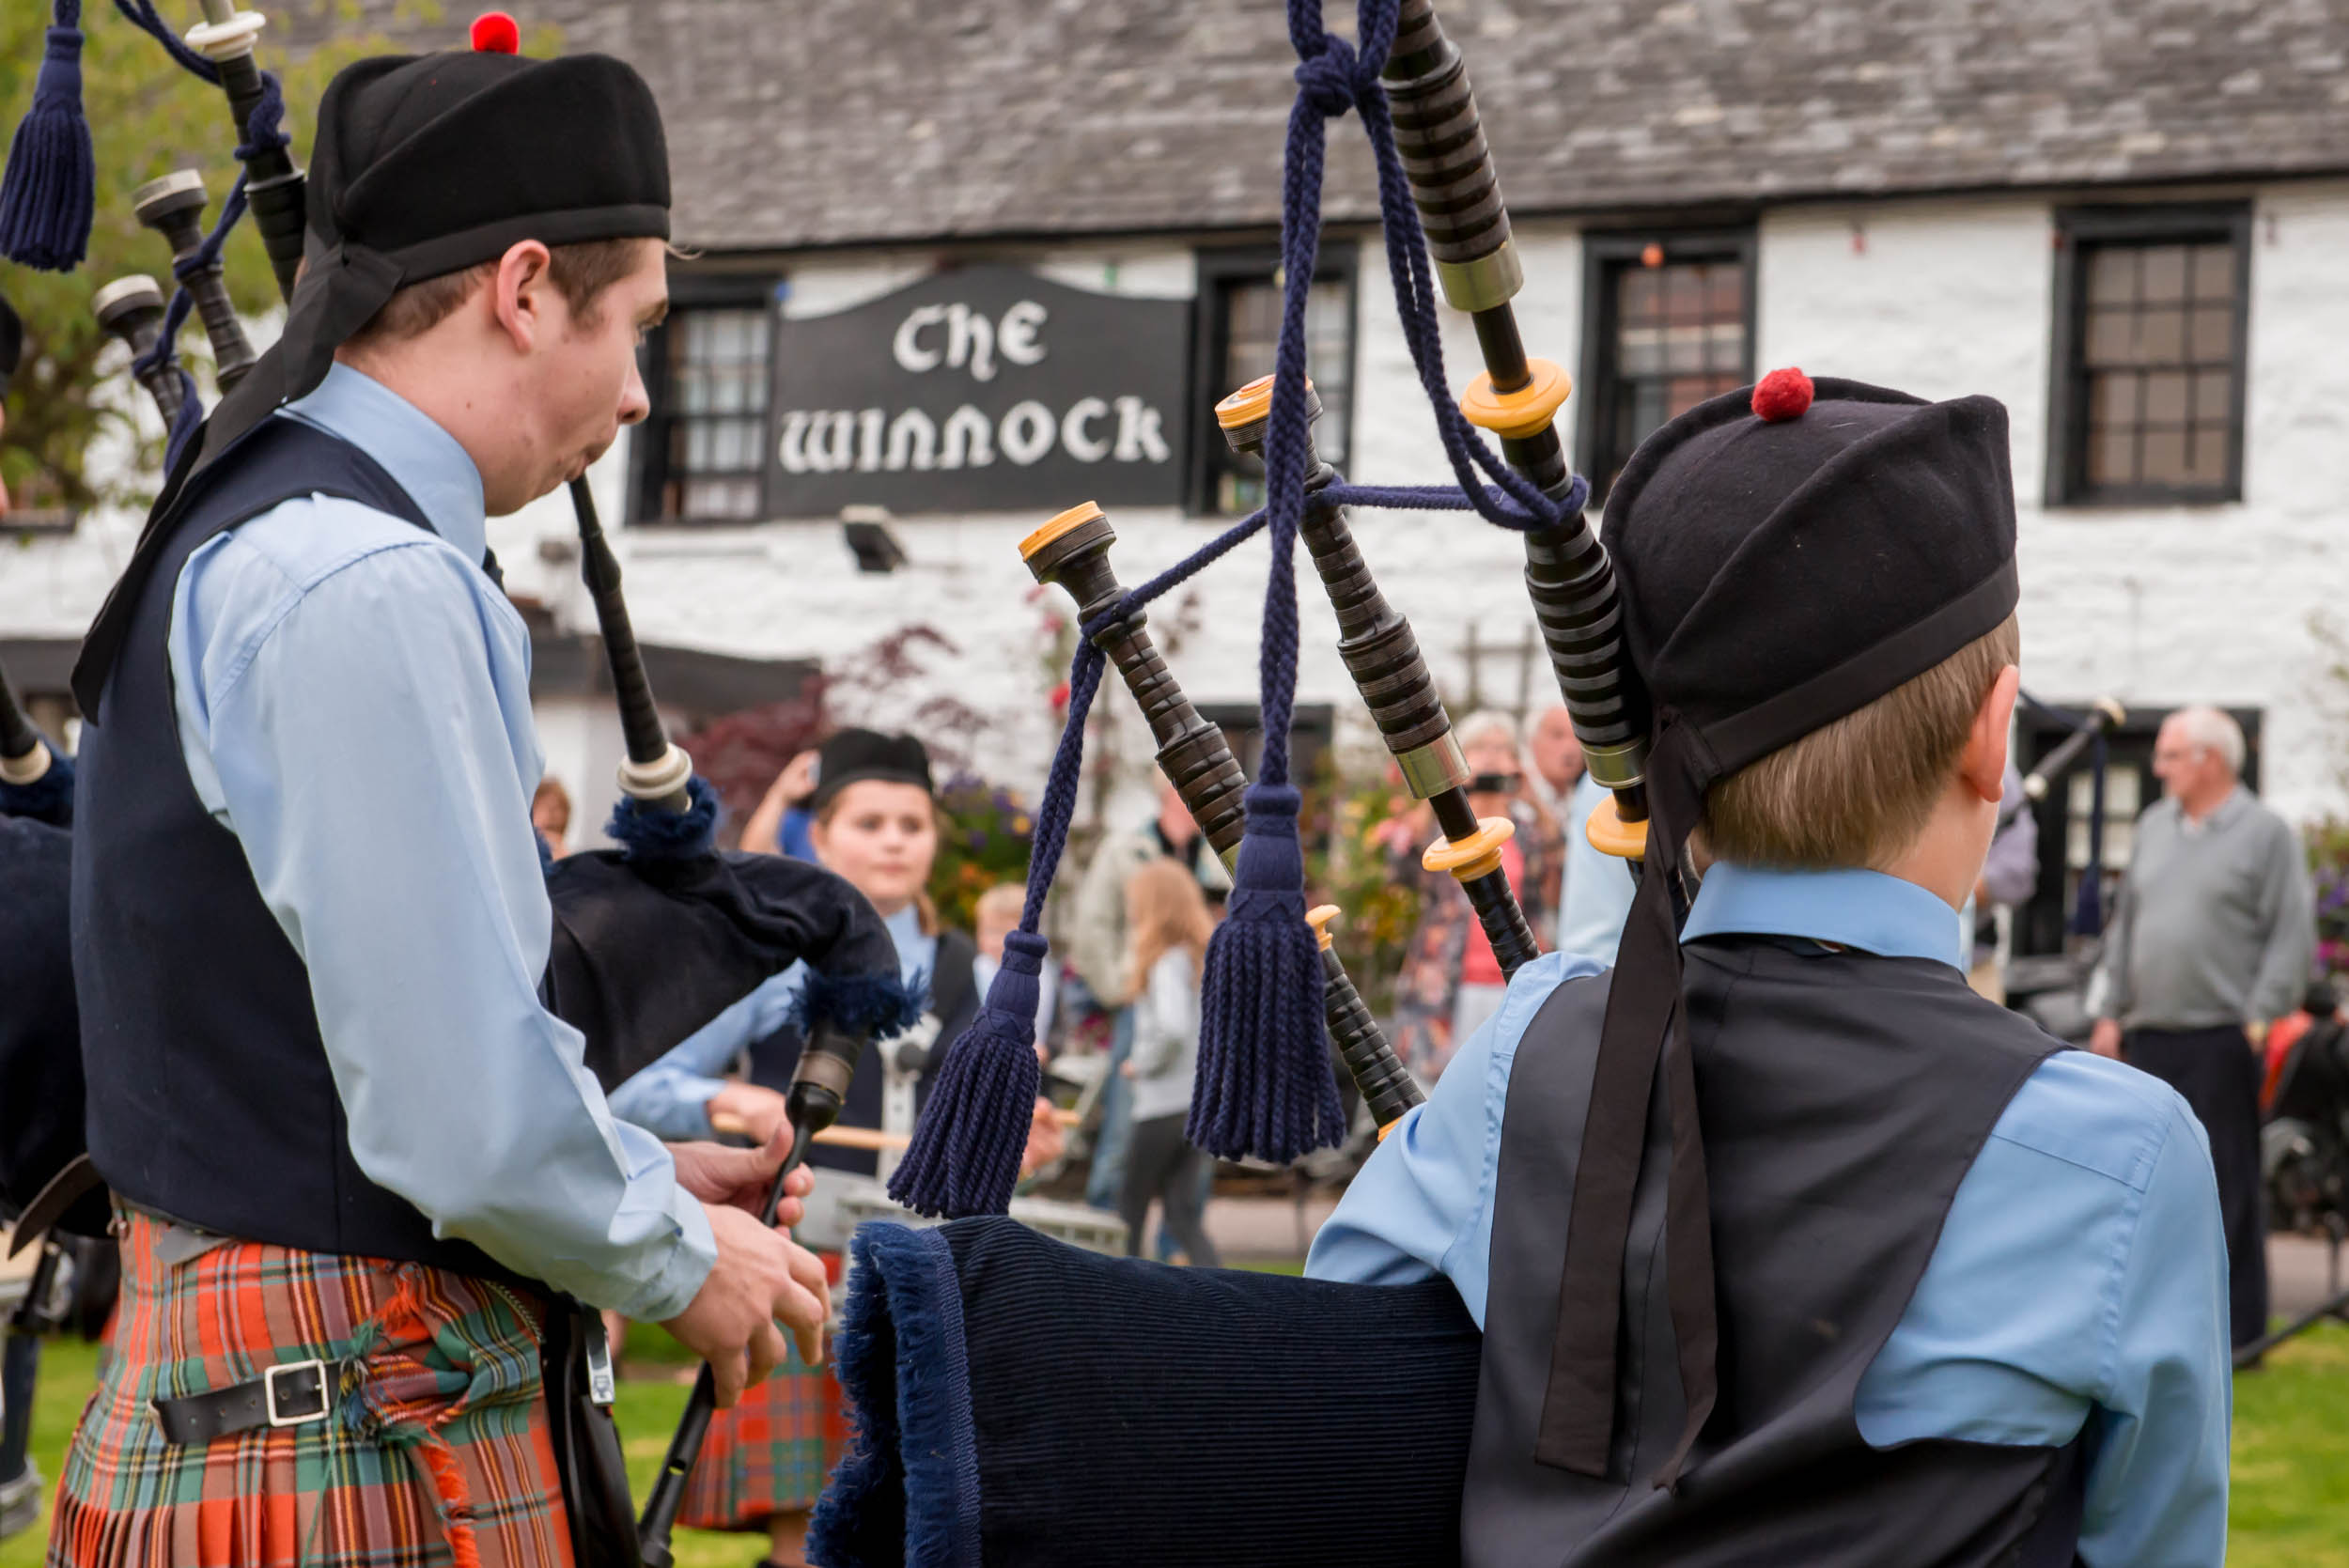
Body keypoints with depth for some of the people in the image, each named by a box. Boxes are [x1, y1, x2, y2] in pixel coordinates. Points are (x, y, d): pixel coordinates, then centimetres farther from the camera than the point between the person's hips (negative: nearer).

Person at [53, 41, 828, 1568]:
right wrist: (678, 1259, -7)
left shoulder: (243, 540, 12)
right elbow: (464, 1112, -23)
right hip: (359, 1441, -9)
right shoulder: (372, 588, -19)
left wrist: (641, 1172, 15)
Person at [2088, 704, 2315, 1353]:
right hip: (2149, 1034, 6)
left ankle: (2239, 1330, 2)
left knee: (2227, 1182, -4)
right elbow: (2126, 924, 19)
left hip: (2220, 1038, -6)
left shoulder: (2266, 833, -2)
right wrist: (2109, 1011, 12)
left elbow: (2291, 938, -5)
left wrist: (2259, 1020, -12)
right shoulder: (2155, 825, 16)